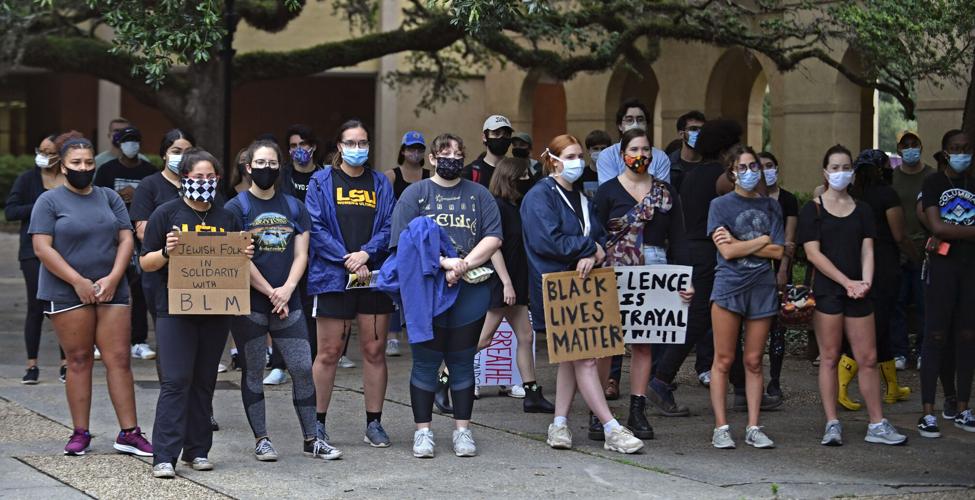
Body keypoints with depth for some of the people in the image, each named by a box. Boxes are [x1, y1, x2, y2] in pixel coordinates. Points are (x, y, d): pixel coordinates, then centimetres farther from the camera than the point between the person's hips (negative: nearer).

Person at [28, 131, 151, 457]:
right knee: (78, 360, 1)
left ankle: (129, 433, 0)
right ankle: (80, 433, 9)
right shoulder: (49, 201, 0)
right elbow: (42, 248, -7)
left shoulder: (109, 198, 12)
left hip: (110, 291, 3)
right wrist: (78, 281, -13)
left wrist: (113, 278, -8)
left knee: (118, 359, -1)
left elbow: (126, 239, 7)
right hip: (67, 293, -3)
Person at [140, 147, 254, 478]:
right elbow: (146, 263, 0)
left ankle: (197, 451, 17)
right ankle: (164, 457, -11)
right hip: (175, 310, -4)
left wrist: (246, 255, -2)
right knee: (175, 382, -10)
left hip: (216, 312, 5)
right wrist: (166, 252, -19)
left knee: (204, 382, 9)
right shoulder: (166, 214, 0)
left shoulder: (227, 218, 13)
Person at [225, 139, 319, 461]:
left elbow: (300, 255, 7)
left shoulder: (294, 207, 12)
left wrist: (287, 289, -9)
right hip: (249, 302, -3)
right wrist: (271, 293, -10)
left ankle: (310, 437, 8)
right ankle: (261, 439, 11)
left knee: (303, 368, -2)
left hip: (287, 302, 3)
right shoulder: (236, 208, -1)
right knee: (253, 371, 3)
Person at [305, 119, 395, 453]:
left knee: (374, 350, 4)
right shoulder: (322, 182, 4)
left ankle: (374, 423, 13)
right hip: (333, 276, -2)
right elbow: (315, 227, -5)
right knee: (329, 353, -1)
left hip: (374, 276, 3)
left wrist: (365, 254, -13)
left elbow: (389, 227, 4)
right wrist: (347, 259, -14)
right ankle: (317, 423, 9)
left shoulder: (381, 184, 12)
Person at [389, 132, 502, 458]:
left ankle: (462, 430, 13)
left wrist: (464, 265, -13)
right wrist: (443, 262, -17)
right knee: (426, 361, 2)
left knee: (462, 362, 6)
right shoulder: (415, 194, 5)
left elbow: (493, 237, 1)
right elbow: (404, 240, -6)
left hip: (470, 290, 2)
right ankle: (423, 431, 9)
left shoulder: (479, 195, 12)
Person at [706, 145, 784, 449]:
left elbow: (778, 251, 1)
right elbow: (727, 252, -9)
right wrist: (762, 240, -3)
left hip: (762, 287, 3)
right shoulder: (720, 205, 2)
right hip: (729, 286, -3)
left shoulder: (770, 207, 12)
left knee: (754, 361, 5)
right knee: (724, 360, -2)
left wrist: (739, 244, -6)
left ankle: (753, 428, 8)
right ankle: (721, 428, 2)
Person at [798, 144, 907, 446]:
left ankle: (877, 425, 6)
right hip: (826, 291, -3)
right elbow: (813, 253, -7)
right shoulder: (812, 210, 1)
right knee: (830, 358, -1)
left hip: (858, 294, 3)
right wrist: (848, 282, -14)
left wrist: (865, 281, -13)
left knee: (868, 358, 2)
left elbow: (867, 250, 6)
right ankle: (832, 425, 4)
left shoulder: (862, 210, 13)